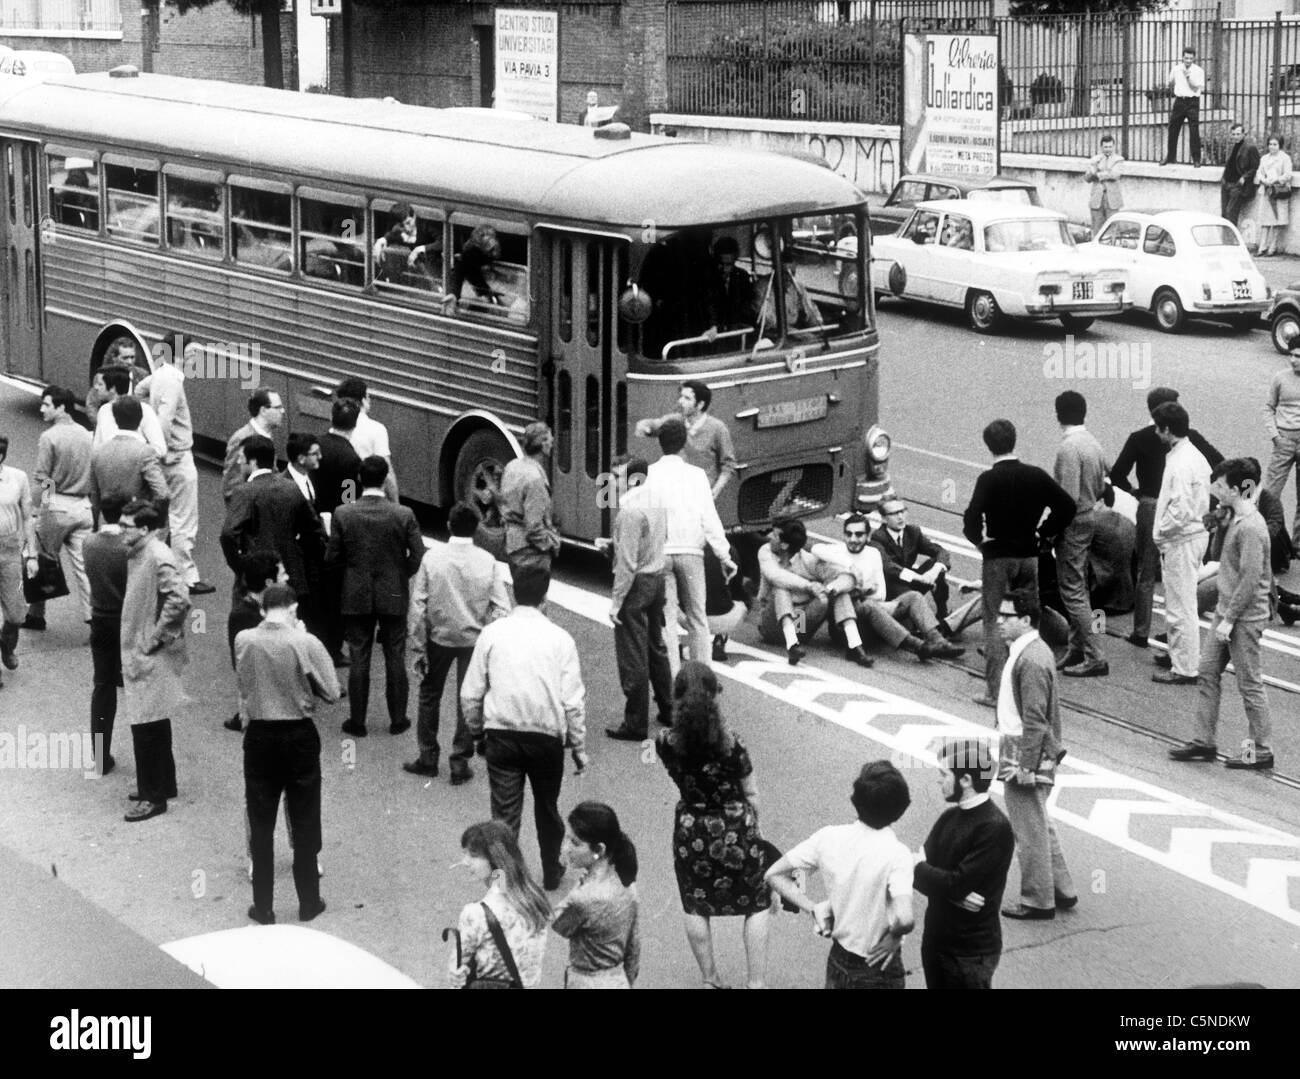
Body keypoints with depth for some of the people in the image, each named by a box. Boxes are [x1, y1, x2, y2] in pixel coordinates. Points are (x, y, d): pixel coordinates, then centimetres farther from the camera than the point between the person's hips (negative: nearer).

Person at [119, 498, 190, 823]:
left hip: (152, 658, -10)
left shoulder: (158, 558, -20)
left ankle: (154, 796, 4)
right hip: (137, 653, 10)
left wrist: (157, 636, -21)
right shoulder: (136, 553, 9)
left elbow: (179, 599, -29)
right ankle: (164, 785, 30)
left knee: (147, 726, -4)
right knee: (154, 726, 19)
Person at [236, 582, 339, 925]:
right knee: (304, 824, 11)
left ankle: (263, 907, 16)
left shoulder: (243, 640, -7)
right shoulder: (306, 643, -15)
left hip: (259, 737, 2)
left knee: (261, 826, 11)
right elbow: (332, 693, -6)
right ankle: (308, 903, 19)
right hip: (299, 736, -2)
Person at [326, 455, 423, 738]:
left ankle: (357, 721, 15)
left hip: (356, 597, 0)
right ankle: (397, 720, 19)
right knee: (395, 659, 12)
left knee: (358, 659, 9)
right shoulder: (404, 515, -13)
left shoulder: (343, 514, -11)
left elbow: (332, 557, -6)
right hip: (394, 596, 0)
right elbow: (418, 556, -9)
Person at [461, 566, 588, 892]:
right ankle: (551, 874, 37)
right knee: (547, 808, 20)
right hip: (547, 734, 1)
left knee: (505, 813, 5)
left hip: (501, 734, -1)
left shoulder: (492, 633, -4)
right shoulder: (560, 639, -6)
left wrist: (476, 730, 16)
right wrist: (579, 748, 5)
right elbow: (573, 702, -5)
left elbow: (471, 693, 0)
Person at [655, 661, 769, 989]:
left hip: (690, 830, 2)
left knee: (695, 907, 20)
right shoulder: (730, 744, -22)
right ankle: (756, 981, 18)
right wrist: (754, 827, 10)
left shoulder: (666, 743, -16)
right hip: (735, 828, -2)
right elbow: (751, 793, -7)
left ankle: (709, 980, 30)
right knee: (757, 906, 16)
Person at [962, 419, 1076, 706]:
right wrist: (1044, 533, 7)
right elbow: (1067, 505, 0)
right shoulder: (1036, 476, -1)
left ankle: (994, 690, 0)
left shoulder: (988, 479, -13)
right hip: (1029, 556, 4)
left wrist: (978, 540, -6)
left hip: (998, 556, -4)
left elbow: (971, 519, -24)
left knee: (994, 624, 2)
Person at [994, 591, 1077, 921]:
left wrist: (1025, 766, -21)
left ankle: (1038, 902, 10)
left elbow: (1034, 720, -23)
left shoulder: (1030, 661, -22)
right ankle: (1061, 891, 28)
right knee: (1040, 826, 19)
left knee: (1030, 831, 1)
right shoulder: (1035, 651, 9)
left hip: (1024, 754, -10)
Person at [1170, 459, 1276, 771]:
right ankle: (1204, 742, 17)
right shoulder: (1236, 519, 9)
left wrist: (1229, 619, -20)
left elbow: (1250, 580, -23)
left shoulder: (1250, 528, -21)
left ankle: (1262, 751, 9)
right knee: (1207, 675, 11)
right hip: (1226, 612, 10)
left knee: (1250, 684, 0)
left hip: (1245, 618, -10)